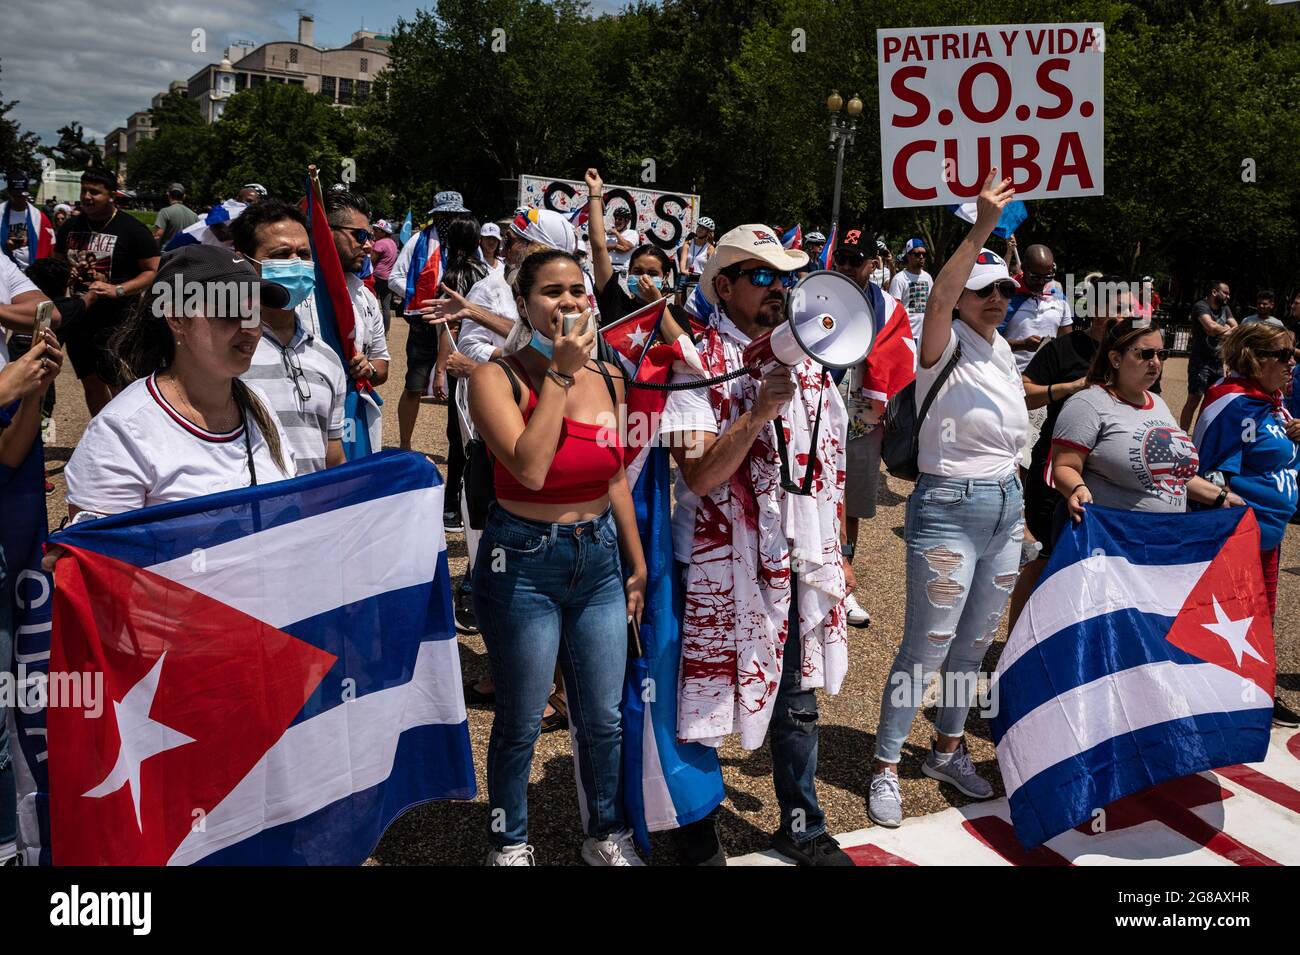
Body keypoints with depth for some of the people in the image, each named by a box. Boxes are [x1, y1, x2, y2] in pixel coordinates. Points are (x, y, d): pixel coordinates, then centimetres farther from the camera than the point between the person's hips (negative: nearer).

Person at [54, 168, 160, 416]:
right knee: (91, 382, 16)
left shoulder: (131, 230, -9)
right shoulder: (71, 226, 8)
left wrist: (118, 290, -22)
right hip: (78, 318, 6)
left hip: (116, 322, -6)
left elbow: (155, 271, -11)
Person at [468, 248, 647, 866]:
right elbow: (530, 468, -26)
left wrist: (638, 564, 15)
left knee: (603, 719, 15)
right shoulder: (496, 377, -12)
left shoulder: (607, 380, 4)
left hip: (600, 559, 5)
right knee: (520, 724, 10)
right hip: (523, 564, -5)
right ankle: (510, 844, 33)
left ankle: (607, 835, 37)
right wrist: (560, 374, -21)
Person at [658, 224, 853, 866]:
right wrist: (760, 411, -28)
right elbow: (698, 476, -20)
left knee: (798, 704, 16)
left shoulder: (807, 361, 9)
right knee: (706, 702, 8)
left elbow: (829, 466, 15)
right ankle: (697, 826, 30)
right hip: (726, 566, -5)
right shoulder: (698, 366, -10)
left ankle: (802, 828, 34)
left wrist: (838, 554, 15)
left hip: (803, 565, 6)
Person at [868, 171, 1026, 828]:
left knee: (975, 643, 16)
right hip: (949, 508, -7)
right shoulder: (946, 346, -10)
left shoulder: (1003, 352, 11)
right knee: (926, 647, -3)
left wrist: (1016, 502, 19)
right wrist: (980, 229, -44)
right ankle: (886, 768, 11)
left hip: (1006, 509, 7)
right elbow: (939, 299, -34)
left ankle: (948, 750, 34)